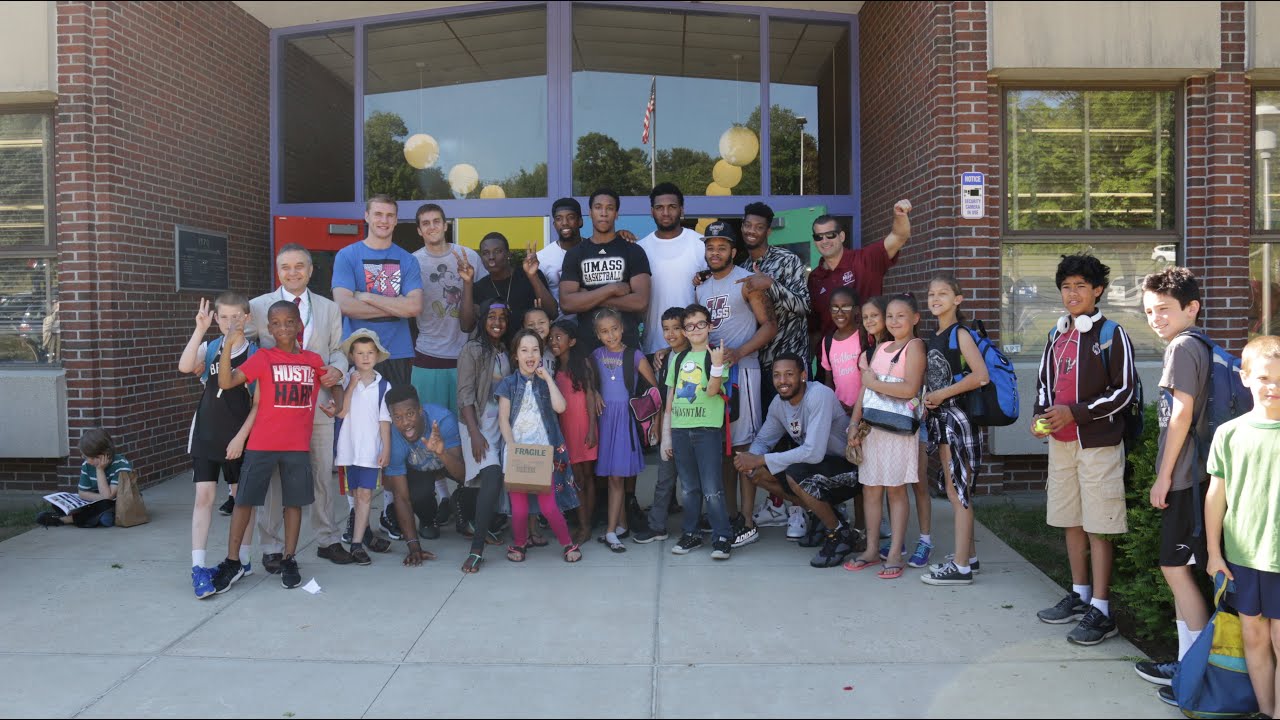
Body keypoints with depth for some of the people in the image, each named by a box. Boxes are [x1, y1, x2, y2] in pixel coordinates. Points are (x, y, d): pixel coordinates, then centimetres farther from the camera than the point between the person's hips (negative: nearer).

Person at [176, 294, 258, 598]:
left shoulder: (255, 354, -3)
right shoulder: (209, 350, 3)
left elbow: (258, 403, -5)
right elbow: (184, 367, -19)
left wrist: (241, 436, -10)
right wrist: (200, 329, -22)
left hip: (239, 438, -1)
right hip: (206, 434, 1)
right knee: (204, 496, -3)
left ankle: (241, 558, 23)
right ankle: (198, 567, -2)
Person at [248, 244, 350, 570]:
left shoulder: (329, 308, 12)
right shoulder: (258, 307, 4)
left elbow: (338, 348, 15)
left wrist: (337, 369, -7)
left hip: (318, 402, 2)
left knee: (323, 472, 9)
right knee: (274, 475, 4)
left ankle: (328, 540, 23)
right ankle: (273, 547, 16)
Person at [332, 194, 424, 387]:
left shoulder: (408, 261, 6)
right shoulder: (346, 256, 1)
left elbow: (414, 307, -7)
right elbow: (344, 304, -11)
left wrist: (366, 297, -10)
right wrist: (396, 307, -8)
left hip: (399, 354, 2)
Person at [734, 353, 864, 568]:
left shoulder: (820, 395, -26)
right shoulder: (778, 403, -3)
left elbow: (814, 453, -34)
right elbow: (762, 440, 7)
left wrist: (761, 459, -30)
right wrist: (751, 458, -18)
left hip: (849, 469, -8)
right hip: (819, 464, 8)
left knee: (796, 474, -32)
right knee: (759, 472, -3)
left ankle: (841, 534, -8)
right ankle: (824, 515, 10)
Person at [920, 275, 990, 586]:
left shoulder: (960, 333, -11)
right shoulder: (935, 337, 13)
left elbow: (981, 376, -22)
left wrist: (942, 394, -17)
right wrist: (928, 399, 5)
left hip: (958, 416, -9)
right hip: (941, 419, 9)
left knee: (958, 490, -5)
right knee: (956, 489, 14)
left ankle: (961, 567, 0)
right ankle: (969, 554, 25)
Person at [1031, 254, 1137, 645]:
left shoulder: (1111, 334, -6)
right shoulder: (1057, 335, 13)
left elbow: (1123, 392, -10)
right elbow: (1044, 382, 19)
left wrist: (1074, 413, -18)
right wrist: (1040, 416, 1)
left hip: (1098, 443, -6)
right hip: (1061, 442, 7)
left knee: (1098, 527, -4)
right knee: (1071, 522, 14)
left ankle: (1101, 611, 3)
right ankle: (1080, 595, 28)